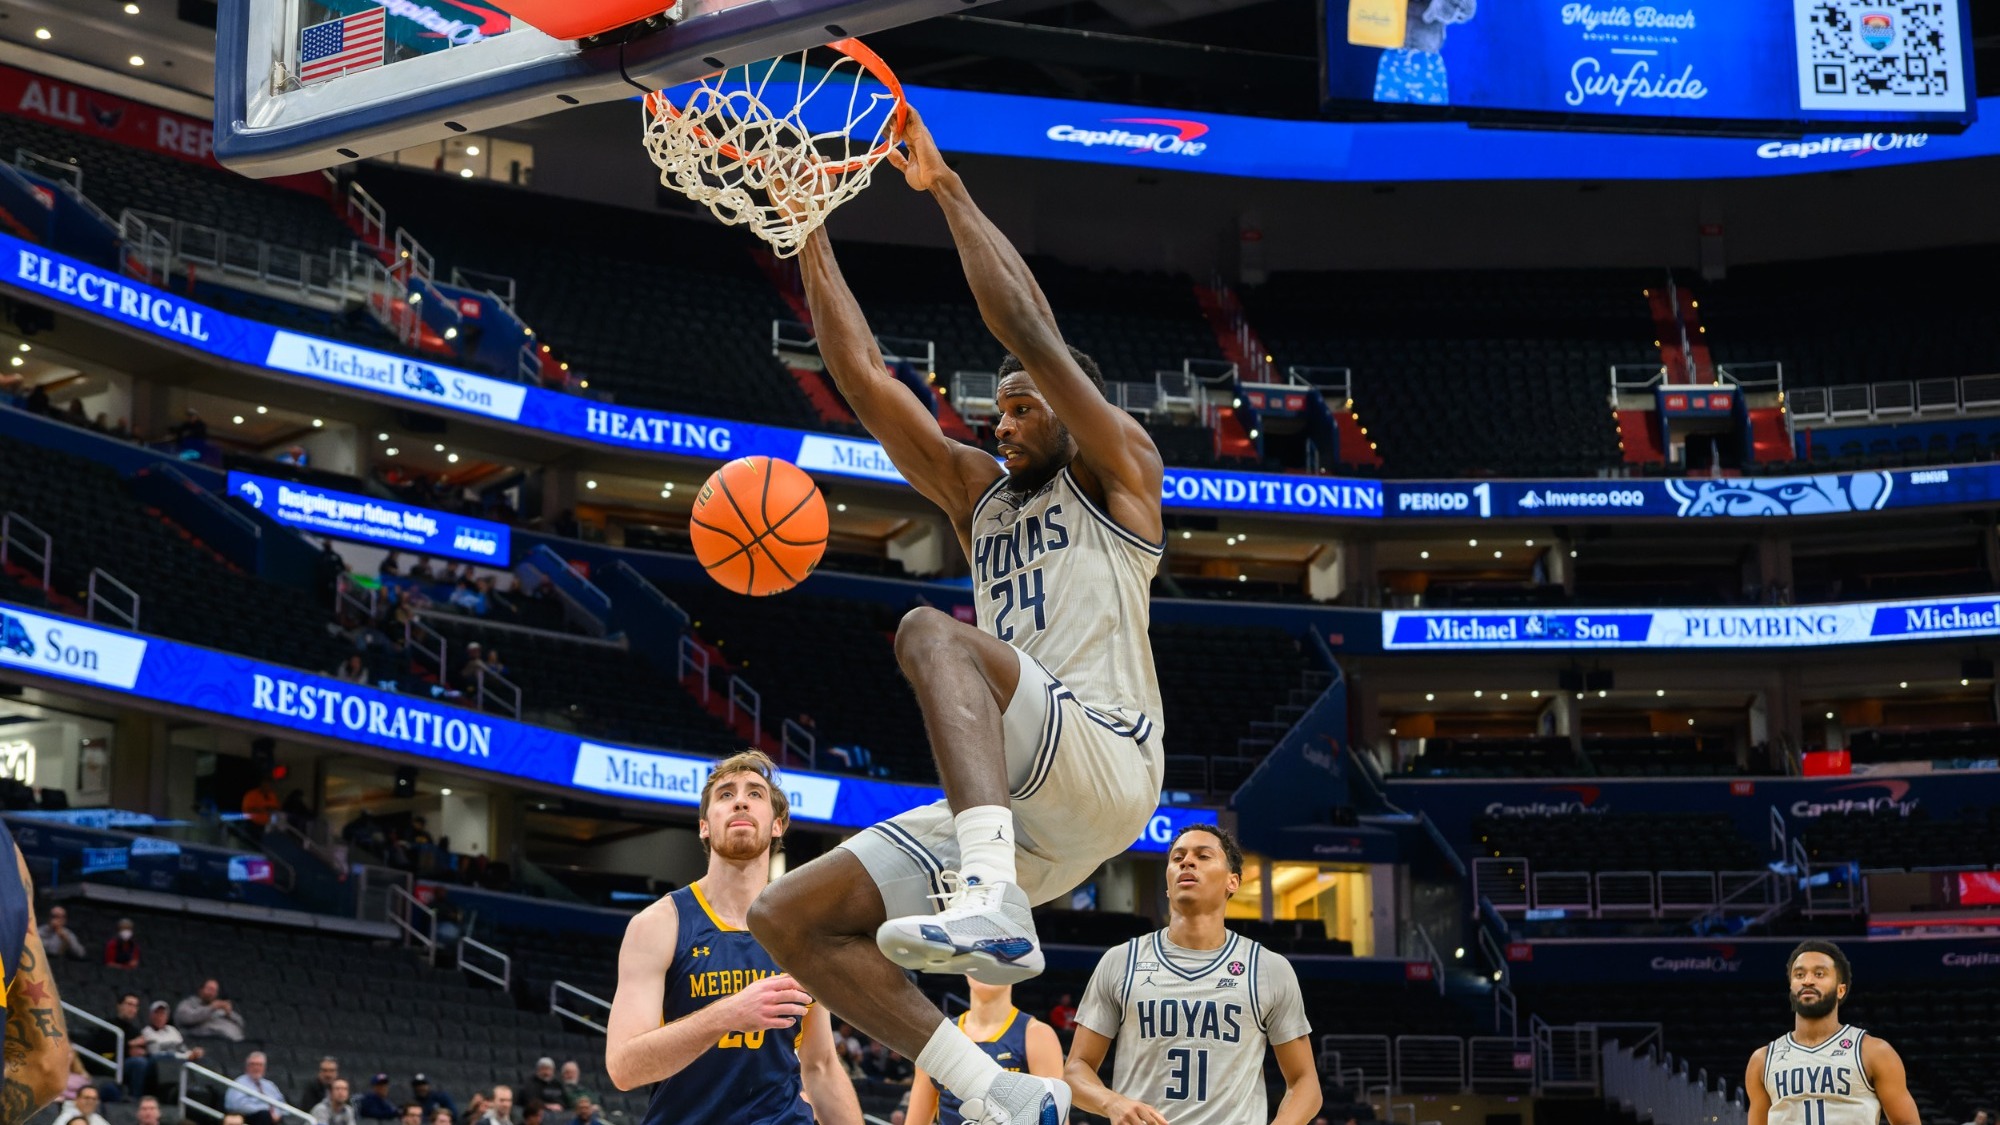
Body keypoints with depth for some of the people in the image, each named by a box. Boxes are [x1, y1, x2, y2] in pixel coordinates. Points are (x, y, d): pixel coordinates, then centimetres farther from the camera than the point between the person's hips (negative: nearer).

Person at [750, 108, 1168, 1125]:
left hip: (1105, 763, -7)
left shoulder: (1118, 473, 11)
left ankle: (990, 903, -51)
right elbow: (862, 375, 21)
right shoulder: (978, 495, 29)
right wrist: (811, 232, 16)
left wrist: (947, 189, -1)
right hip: (1013, 810, 8)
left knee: (930, 631, -32)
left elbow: (1030, 330, -3)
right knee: (788, 918, -5)